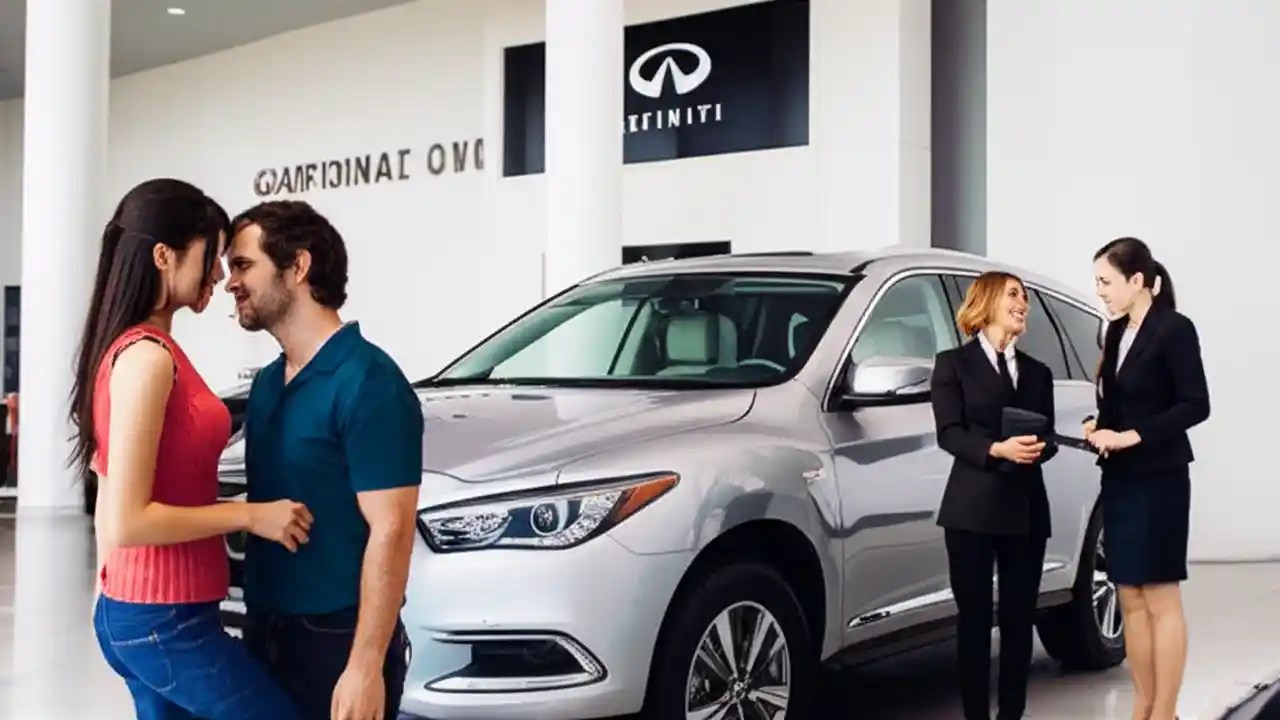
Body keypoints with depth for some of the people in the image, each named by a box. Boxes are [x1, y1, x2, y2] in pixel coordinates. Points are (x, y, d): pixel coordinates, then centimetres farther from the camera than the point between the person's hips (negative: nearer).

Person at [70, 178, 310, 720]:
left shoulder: (135, 349, 10)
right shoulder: (147, 357, -19)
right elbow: (126, 522, -23)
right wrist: (249, 515, -16)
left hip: (137, 613, 10)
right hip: (166, 622, -10)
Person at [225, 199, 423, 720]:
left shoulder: (367, 382, -16)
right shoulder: (267, 383, 10)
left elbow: (390, 532, -19)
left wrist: (366, 665, -22)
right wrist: (256, 621, 10)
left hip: (336, 640, -8)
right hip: (266, 632, 8)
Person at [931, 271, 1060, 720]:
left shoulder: (1037, 372, 19)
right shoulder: (954, 363, 4)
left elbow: (1048, 438, 10)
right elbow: (949, 433, -7)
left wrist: (1037, 448, -14)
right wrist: (997, 450, -23)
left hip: (1026, 508, 4)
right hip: (973, 507, -4)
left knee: (1019, 618, 5)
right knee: (974, 618, -1)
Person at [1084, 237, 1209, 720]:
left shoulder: (1173, 328, -10)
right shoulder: (1116, 332, 12)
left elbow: (1196, 405, -14)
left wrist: (1132, 437, -18)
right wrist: (1100, 427, 0)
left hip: (1159, 479, -7)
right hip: (1119, 480, 7)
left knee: (1161, 598, -3)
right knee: (1131, 598, 8)